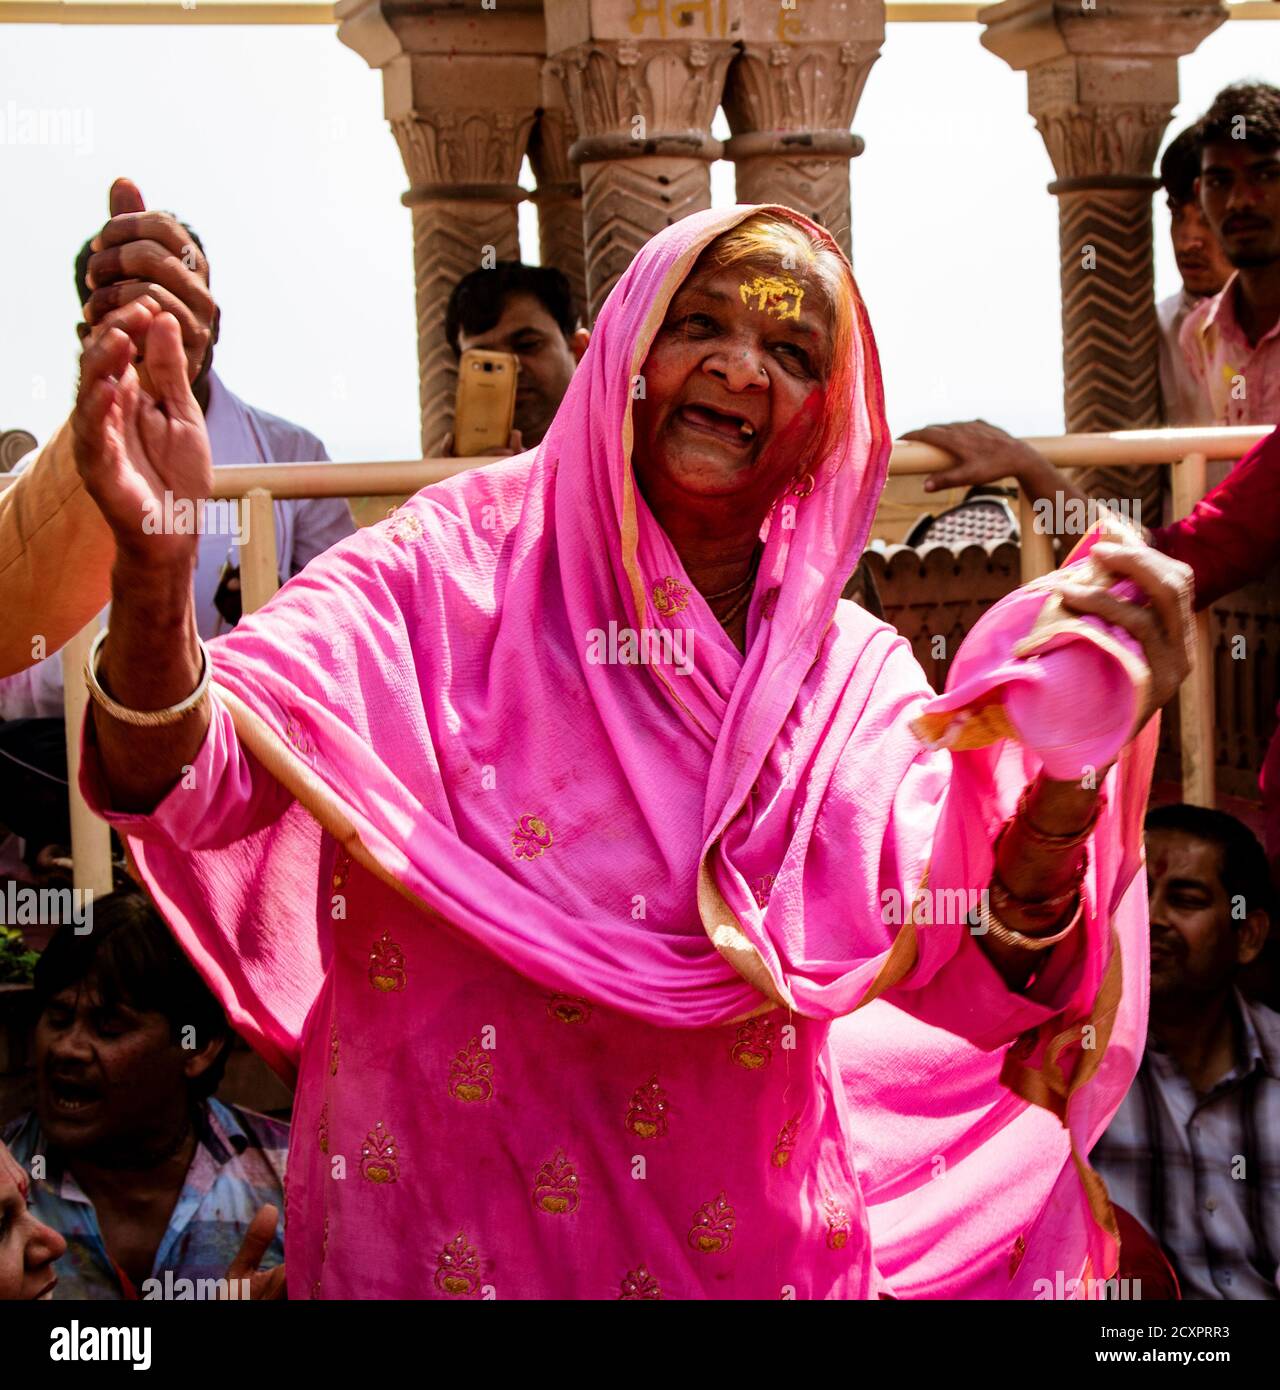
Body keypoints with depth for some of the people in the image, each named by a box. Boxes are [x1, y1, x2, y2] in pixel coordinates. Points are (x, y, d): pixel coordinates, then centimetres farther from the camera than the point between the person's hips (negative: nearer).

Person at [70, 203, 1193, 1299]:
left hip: (743, 1248, 2)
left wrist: (1064, 789, -35)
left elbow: (979, 984, -15)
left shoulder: (855, 678, -2)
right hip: (437, 1237, -2)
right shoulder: (455, 569, -9)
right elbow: (193, 785, -23)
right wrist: (157, 570, -43)